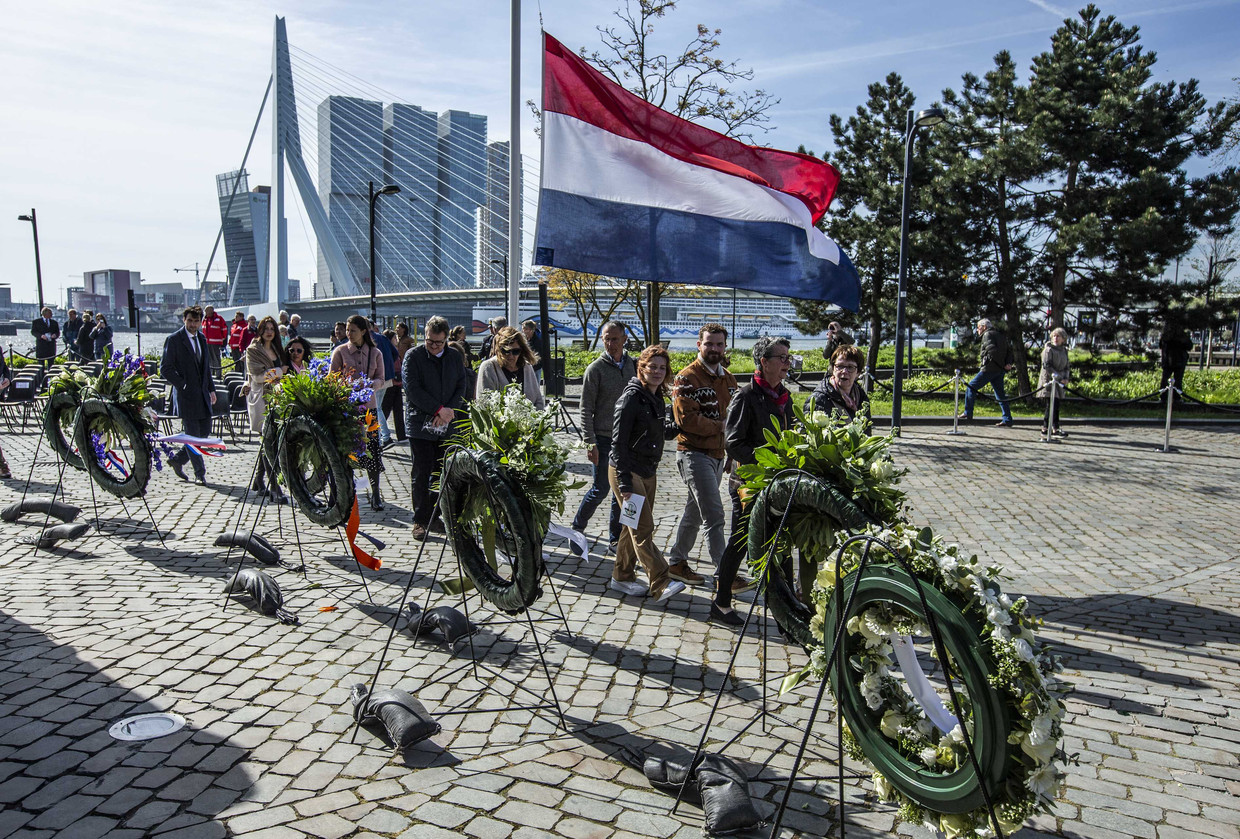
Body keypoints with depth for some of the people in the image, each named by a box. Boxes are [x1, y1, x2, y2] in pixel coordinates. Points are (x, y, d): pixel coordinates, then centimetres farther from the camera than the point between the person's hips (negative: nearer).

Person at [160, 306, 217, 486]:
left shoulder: (201, 338, 13)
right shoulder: (174, 339, -8)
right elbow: (165, 368, -11)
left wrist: (211, 388, 15)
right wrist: (182, 385, -14)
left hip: (202, 394, 7)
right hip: (186, 395, -7)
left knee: (205, 432, 10)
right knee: (193, 435, -1)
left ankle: (177, 460, 27)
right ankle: (200, 473, 8)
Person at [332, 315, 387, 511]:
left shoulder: (375, 353, 6)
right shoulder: (340, 351, 2)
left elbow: (380, 379, 7)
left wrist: (369, 383, -14)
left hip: (368, 405, 1)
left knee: (371, 450, -1)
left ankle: (376, 494, 8)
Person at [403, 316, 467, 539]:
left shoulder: (454, 357, 10)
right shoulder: (413, 356, -3)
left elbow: (461, 387, 9)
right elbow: (412, 389, -11)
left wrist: (450, 411, -8)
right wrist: (439, 409, -14)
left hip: (447, 426, 4)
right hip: (420, 425, -3)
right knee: (422, 475, 0)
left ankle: (435, 515, 18)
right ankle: (420, 521, 9)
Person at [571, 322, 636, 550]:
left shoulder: (633, 365, 7)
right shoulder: (596, 368, -7)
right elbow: (586, 409, -8)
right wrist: (590, 442, -14)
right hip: (603, 438, -4)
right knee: (601, 488, -1)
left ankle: (616, 538, 20)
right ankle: (577, 527, 21)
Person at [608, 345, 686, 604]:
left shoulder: (657, 398, 10)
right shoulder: (632, 397, -15)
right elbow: (619, 440, -18)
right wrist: (624, 481, -22)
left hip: (648, 472, 9)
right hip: (627, 471, -9)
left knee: (634, 527, 14)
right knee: (643, 528, -9)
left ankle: (622, 578, 26)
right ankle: (660, 584, -9)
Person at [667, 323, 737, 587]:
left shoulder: (728, 378, 14)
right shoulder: (687, 378, -10)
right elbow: (686, 419, -19)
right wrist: (721, 427, -15)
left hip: (718, 454, 8)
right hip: (694, 453, -8)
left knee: (695, 511, 16)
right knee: (714, 516, -10)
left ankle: (677, 562, 29)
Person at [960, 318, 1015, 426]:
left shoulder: (987, 334, -6)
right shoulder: (1000, 335, 21)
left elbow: (992, 349, -21)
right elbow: (1009, 350, 13)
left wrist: (1000, 364, -15)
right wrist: (1009, 363, -1)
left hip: (989, 369, -8)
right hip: (1000, 370, 8)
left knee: (971, 387, 3)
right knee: (1000, 394, 9)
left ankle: (968, 413, 4)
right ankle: (1007, 420, 6)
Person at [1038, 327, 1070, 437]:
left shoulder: (1064, 351, 15)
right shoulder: (1048, 350, -7)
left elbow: (1066, 367, 19)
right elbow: (1047, 366, -13)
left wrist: (1065, 378, 0)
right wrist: (1058, 377, -18)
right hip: (1049, 380, -7)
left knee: (1052, 406, 7)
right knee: (1053, 405, -11)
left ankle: (1045, 428, 13)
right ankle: (1055, 429, -10)